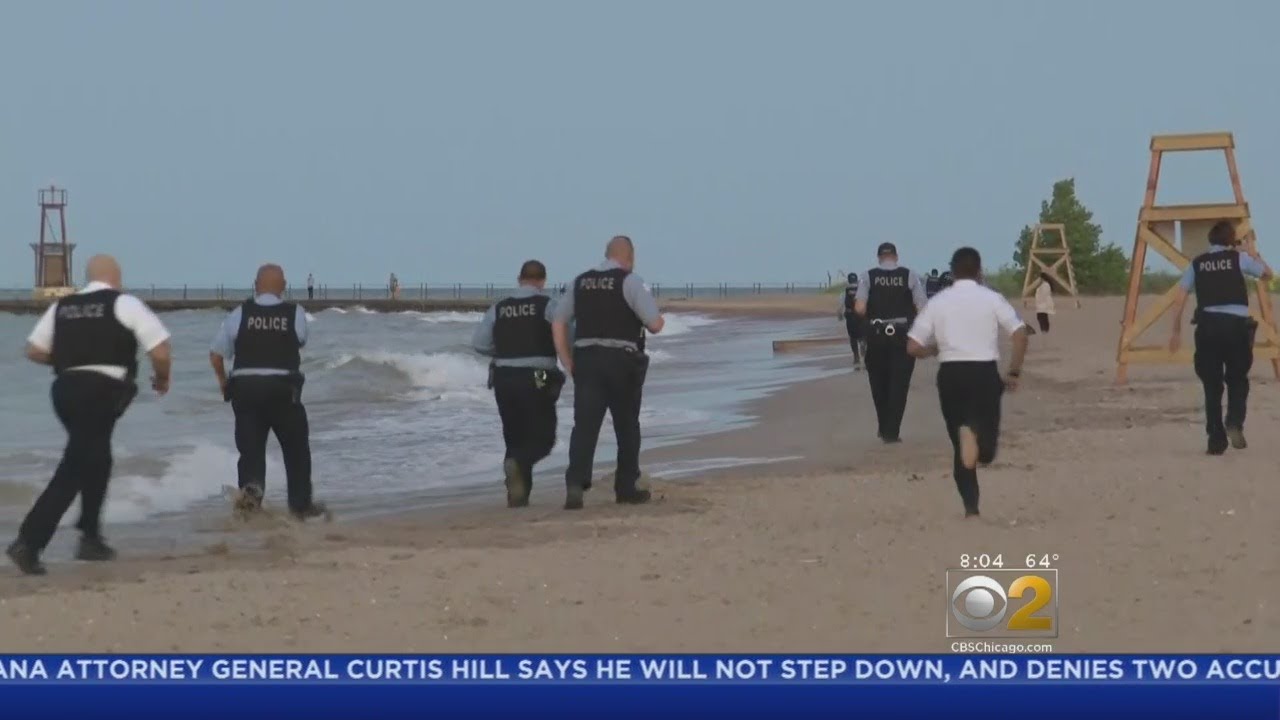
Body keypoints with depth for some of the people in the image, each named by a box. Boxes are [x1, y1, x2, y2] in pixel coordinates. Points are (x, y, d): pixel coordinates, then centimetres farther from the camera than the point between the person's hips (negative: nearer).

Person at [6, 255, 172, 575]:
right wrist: (162, 379, 15)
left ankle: (90, 538, 26)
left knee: (95, 462, 23)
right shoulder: (125, 304, -1)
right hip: (102, 391, -6)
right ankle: (28, 542, -15)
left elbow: (34, 351, 12)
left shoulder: (62, 306, 13)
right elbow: (161, 352, -5)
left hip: (65, 388, 6)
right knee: (72, 470, -6)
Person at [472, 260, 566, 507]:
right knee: (543, 438, 2)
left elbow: (479, 343, 2)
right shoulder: (546, 305, -4)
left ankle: (518, 495, 9)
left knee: (514, 438, 14)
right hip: (537, 380, -4)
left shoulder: (499, 308, 7)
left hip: (503, 378, 4)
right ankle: (517, 463, -28)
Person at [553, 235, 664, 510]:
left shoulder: (580, 282, 11)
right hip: (622, 361, -3)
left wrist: (568, 363, 13)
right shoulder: (630, 281, -6)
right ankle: (626, 488, 22)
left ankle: (575, 482, -23)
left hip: (586, 360, 3)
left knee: (584, 424, -4)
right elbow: (655, 324, -11)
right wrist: (659, 319, 14)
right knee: (627, 426, 13)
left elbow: (558, 323, 11)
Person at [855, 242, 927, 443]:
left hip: (877, 336, 1)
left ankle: (884, 428, 25)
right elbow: (922, 309, -7)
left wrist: (871, 314, 10)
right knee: (899, 384, 5)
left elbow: (860, 308, -11)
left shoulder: (869, 277, -2)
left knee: (879, 383, 17)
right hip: (903, 336, -1)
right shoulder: (909, 276, -2)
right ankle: (891, 431, 0)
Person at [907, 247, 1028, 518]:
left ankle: (971, 508, 4)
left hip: (950, 374, 1)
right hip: (985, 373, -1)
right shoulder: (992, 299, 2)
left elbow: (913, 347, 1)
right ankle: (975, 432, -32)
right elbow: (1020, 333, -9)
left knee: (960, 448, 12)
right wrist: (1014, 372, 1)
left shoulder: (938, 302, 5)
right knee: (985, 451, 4)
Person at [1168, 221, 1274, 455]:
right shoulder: (1239, 258, 7)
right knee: (1237, 379, 14)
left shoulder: (1197, 264, 12)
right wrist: (1255, 255, 38)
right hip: (1236, 324, -1)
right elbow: (1267, 275, 21)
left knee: (1212, 384, 8)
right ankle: (1234, 423, -9)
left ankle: (1216, 440, 6)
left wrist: (1176, 331, 13)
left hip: (1207, 325, 2)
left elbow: (1179, 297, 7)